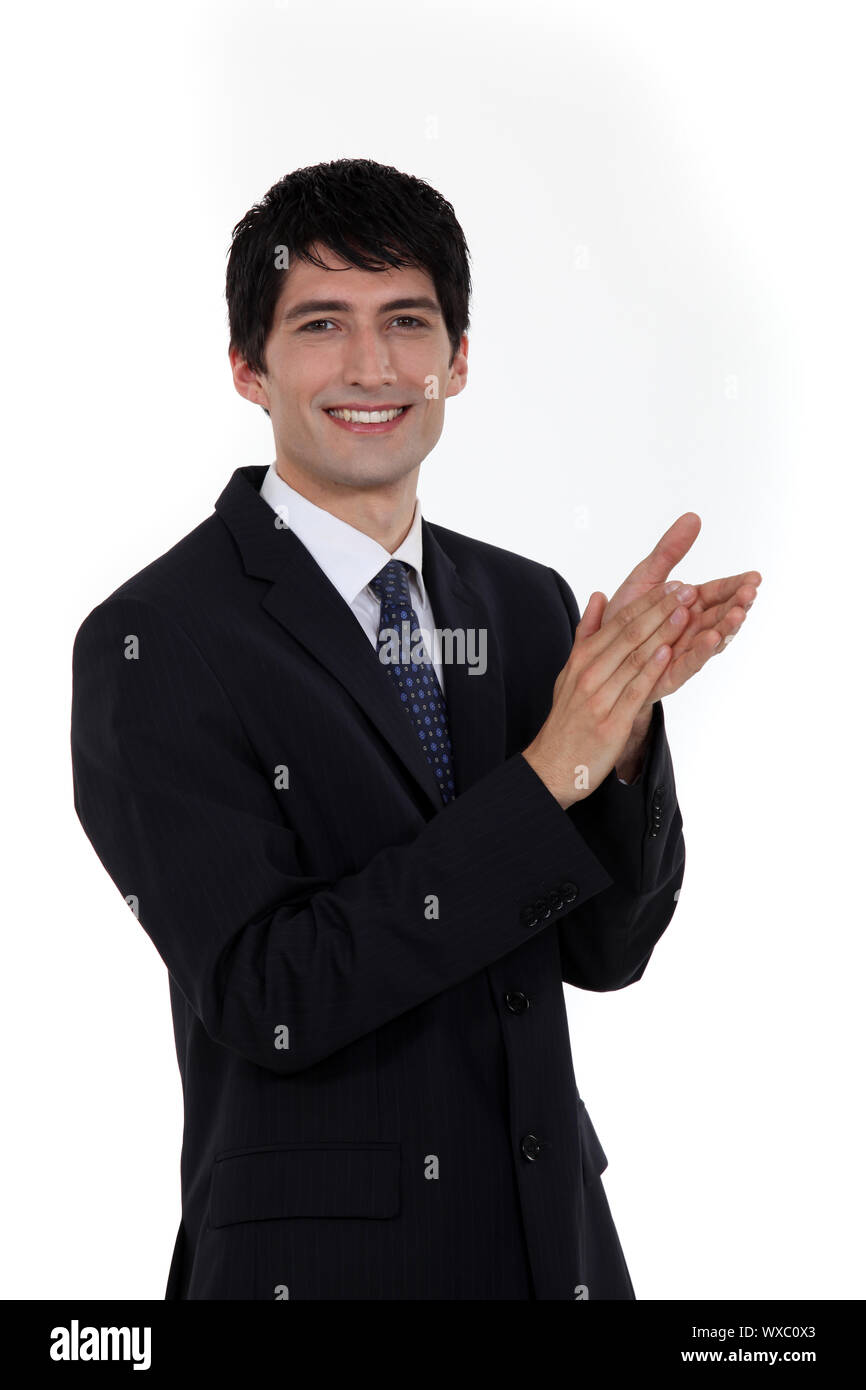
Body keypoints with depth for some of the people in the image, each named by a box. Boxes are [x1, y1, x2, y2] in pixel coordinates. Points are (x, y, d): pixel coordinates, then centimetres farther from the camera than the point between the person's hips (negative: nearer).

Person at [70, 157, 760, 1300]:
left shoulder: (527, 607, 3)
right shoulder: (151, 646, -14)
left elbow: (604, 949, 1)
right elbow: (265, 1001, -20)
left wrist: (626, 723, -16)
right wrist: (548, 774, -23)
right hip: (319, 1256, -5)